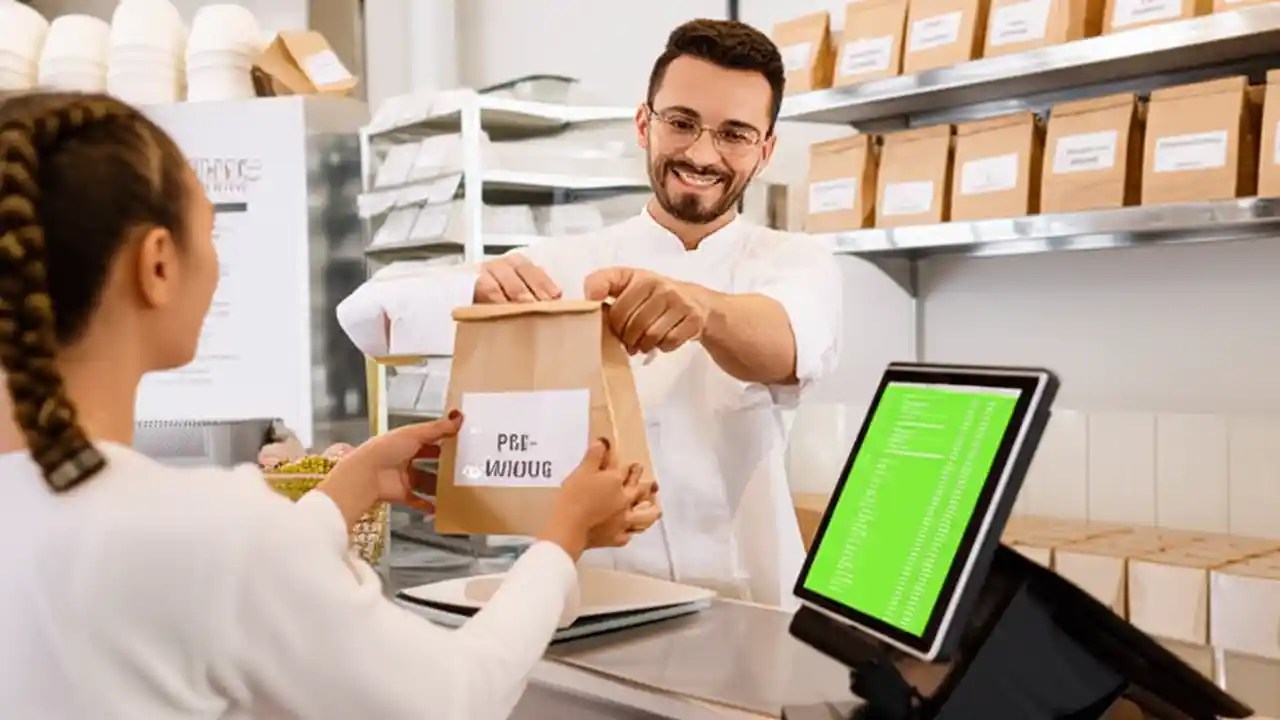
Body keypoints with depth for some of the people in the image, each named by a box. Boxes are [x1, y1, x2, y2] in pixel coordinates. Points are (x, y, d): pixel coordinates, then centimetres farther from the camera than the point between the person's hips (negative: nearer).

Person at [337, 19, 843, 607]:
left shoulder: (797, 264, 3)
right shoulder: (563, 265, 4)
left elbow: (793, 346, -21)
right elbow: (371, 314, -7)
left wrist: (706, 309, -42)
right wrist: (478, 289, -27)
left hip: (750, 613, 0)